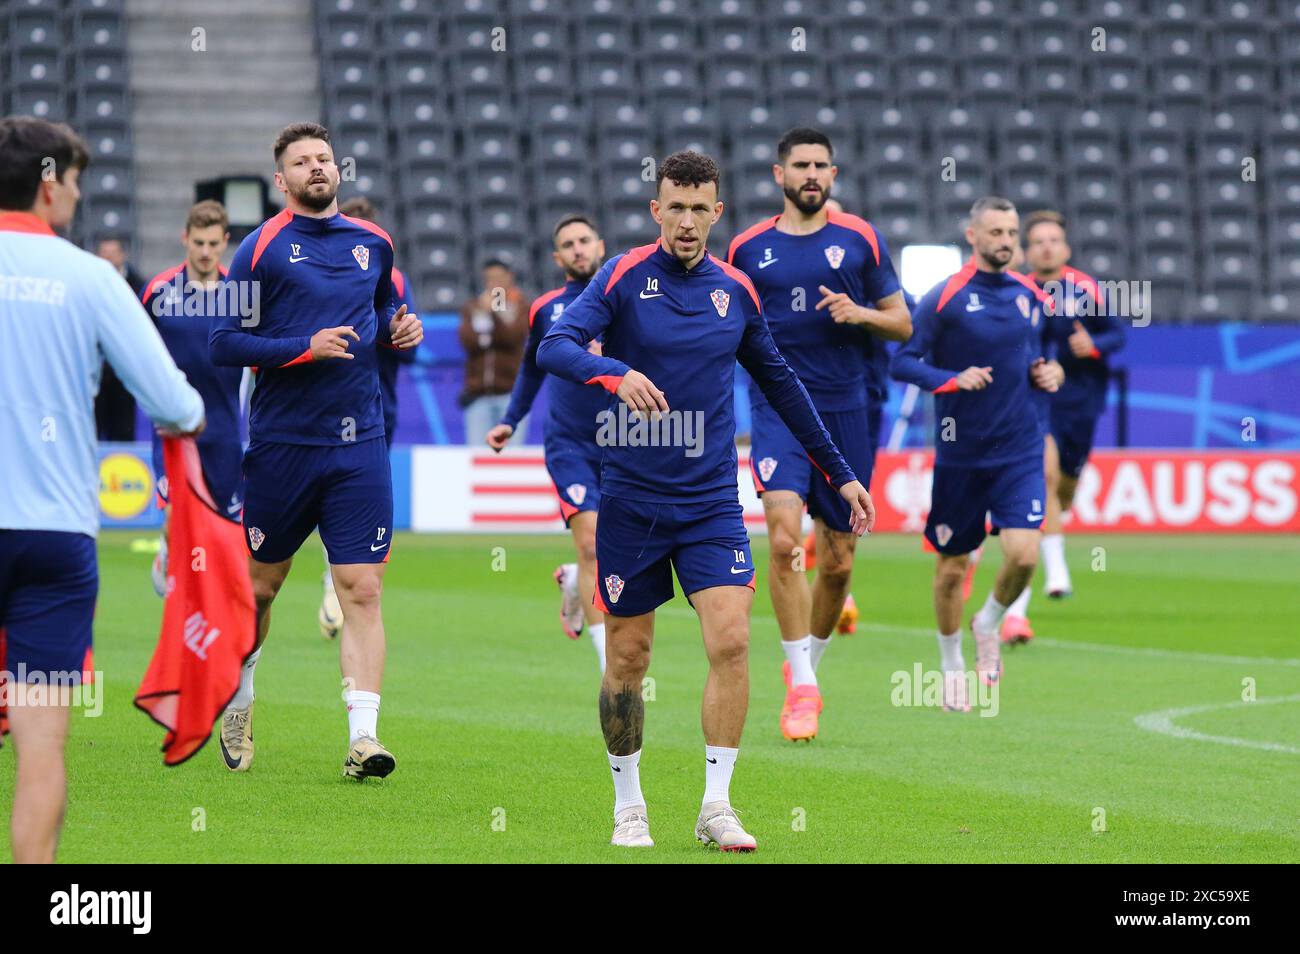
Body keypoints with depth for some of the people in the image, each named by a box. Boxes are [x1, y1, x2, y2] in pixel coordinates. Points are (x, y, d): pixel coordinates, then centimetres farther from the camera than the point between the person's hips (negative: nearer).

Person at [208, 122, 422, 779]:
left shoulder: (373, 243, 11)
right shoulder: (262, 248, -4)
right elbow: (222, 343, -8)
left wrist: (398, 328, 6)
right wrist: (305, 348, -17)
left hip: (359, 443, 3)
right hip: (281, 442, -2)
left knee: (362, 588, -7)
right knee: (261, 582, 10)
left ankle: (362, 736, -12)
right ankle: (238, 699, 33)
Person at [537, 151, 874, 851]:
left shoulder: (736, 292, 7)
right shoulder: (624, 276, -4)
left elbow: (779, 384, 19)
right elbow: (553, 347, -17)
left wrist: (839, 473, 21)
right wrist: (616, 373, -38)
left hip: (711, 502, 2)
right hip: (630, 498, -2)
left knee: (730, 640, -13)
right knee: (627, 656, 4)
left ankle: (715, 806, -6)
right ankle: (628, 806, 19)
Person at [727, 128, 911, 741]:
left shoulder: (860, 240, 5)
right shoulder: (748, 248, 7)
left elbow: (902, 324, 8)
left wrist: (861, 315, -11)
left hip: (847, 411, 1)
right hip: (779, 408, -1)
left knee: (838, 560, 5)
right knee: (784, 540, -20)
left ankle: (808, 662, 30)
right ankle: (801, 687, -14)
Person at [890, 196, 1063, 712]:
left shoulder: (1029, 296, 7)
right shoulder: (944, 297, -7)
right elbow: (902, 362, -7)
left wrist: (1045, 373, 0)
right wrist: (953, 380, -23)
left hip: (1020, 451, 2)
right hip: (960, 452, -2)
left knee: (1024, 554, -14)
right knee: (953, 564, 7)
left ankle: (989, 625, 18)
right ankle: (952, 664, 28)